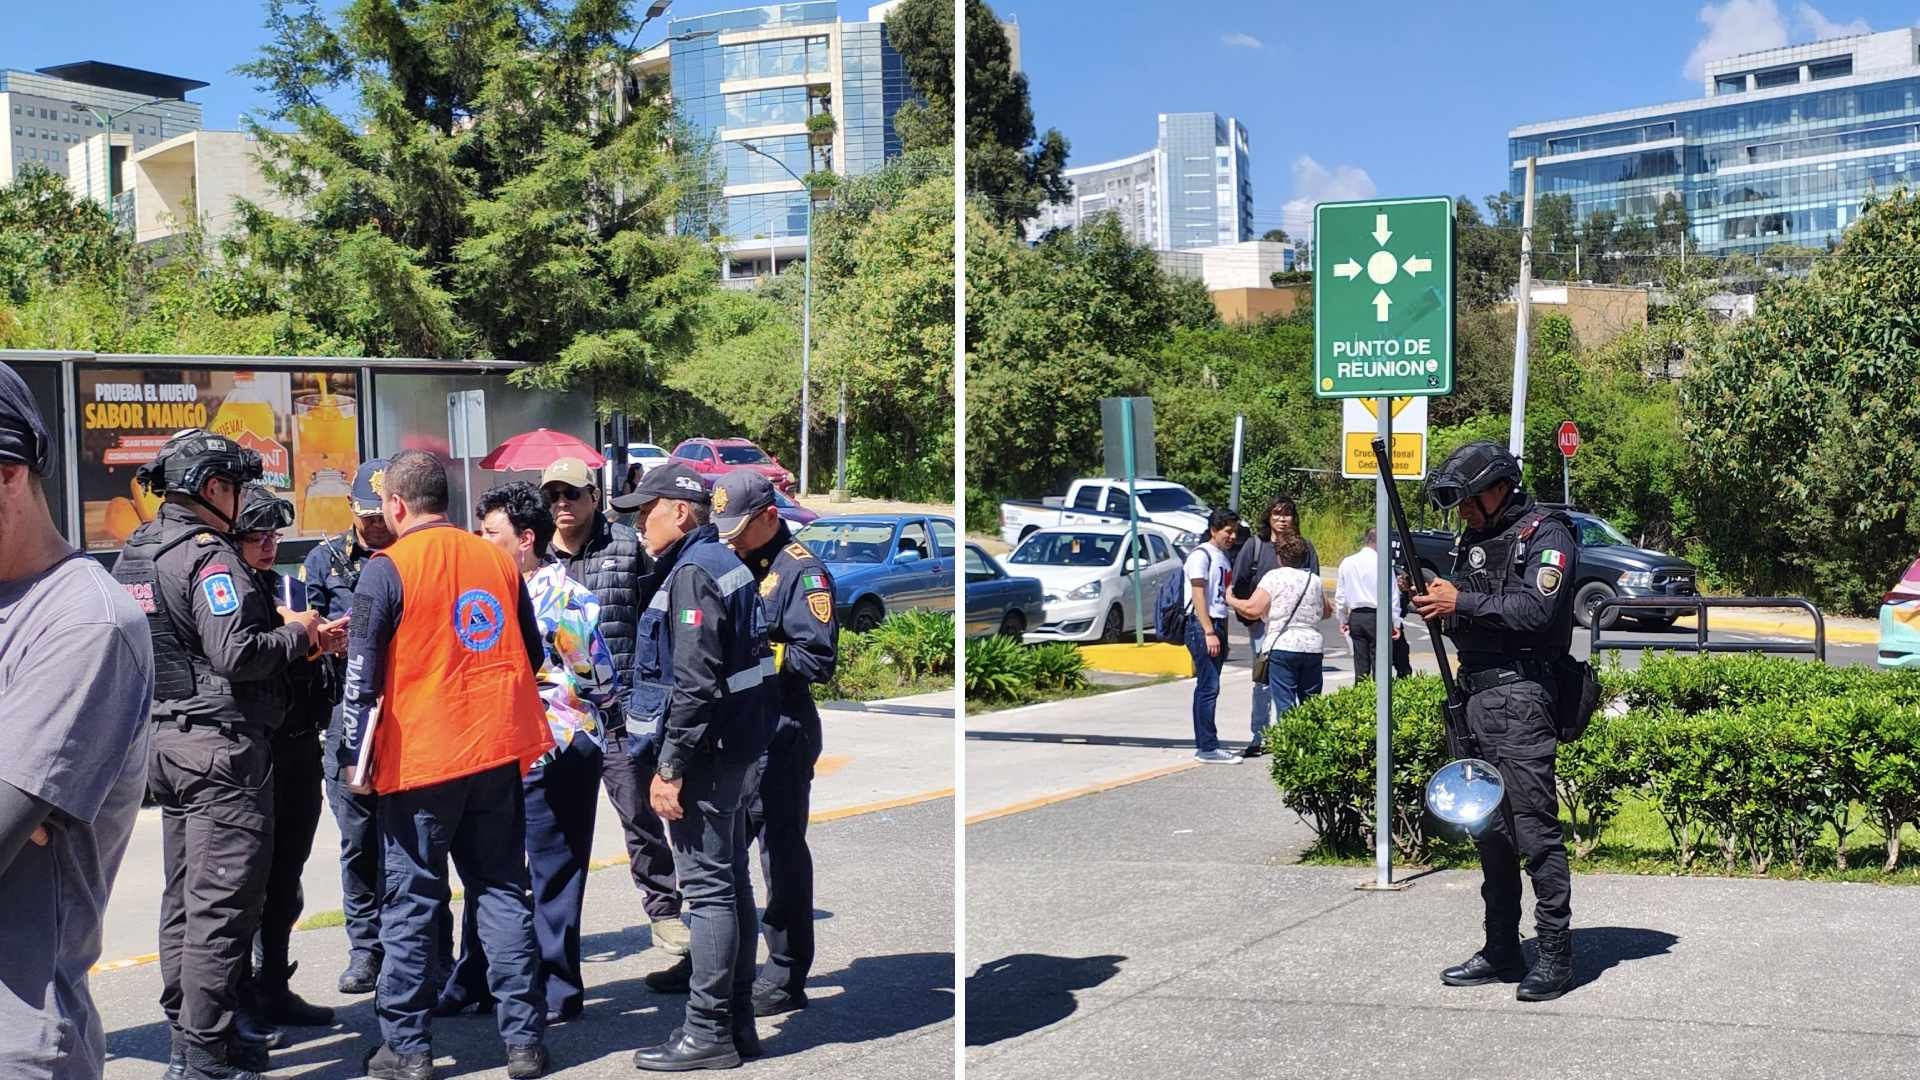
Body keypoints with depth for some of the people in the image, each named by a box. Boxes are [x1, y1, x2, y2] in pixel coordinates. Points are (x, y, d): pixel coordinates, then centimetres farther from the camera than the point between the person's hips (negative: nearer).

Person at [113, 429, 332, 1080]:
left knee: (185, 896, 16)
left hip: (166, 739, 10)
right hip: (222, 743, -10)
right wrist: (297, 634, -7)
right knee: (222, 903, -5)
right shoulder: (207, 554, -16)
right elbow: (235, 654, -24)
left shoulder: (133, 555, 14)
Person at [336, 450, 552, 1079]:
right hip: (498, 750, 4)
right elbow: (532, 653, 14)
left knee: (411, 905, 5)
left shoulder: (388, 569, -9)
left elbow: (362, 675, -10)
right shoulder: (498, 560, 6)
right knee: (502, 892, 10)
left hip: (420, 758, -4)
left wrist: (355, 758, -3)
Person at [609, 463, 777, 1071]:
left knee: (708, 889, -6)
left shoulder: (692, 573, -15)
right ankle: (737, 1021, 22)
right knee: (730, 884, 14)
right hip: (734, 749, 11)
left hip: (705, 753, -11)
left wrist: (671, 768, -21)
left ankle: (707, 1032, -1)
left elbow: (695, 684, -23)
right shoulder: (723, 563, 16)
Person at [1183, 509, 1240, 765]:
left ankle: (1202, 745, 13)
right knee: (1209, 687, -11)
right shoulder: (1201, 555, -8)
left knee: (1206, 687, 10)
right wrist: (1209, 632, -19)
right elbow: (1198, 596, -14)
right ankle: (1208, 748, -10)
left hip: (1218, 625, 9)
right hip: (1202, 626, -9)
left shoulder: (1223, 557, 18)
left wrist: (1222, 634, 15)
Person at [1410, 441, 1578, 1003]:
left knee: (1534, 827, -9)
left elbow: (1536, 611, -18)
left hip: (1520, 696, -8)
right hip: (1476, 695, 8)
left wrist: (1460, 603, -16)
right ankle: (1501, 949, 18)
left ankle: (1556, 952, -2)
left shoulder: (1545, 535, -5)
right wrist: (1433, 602, 2)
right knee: (1488, 827, 11)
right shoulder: (1473, 540, 19)